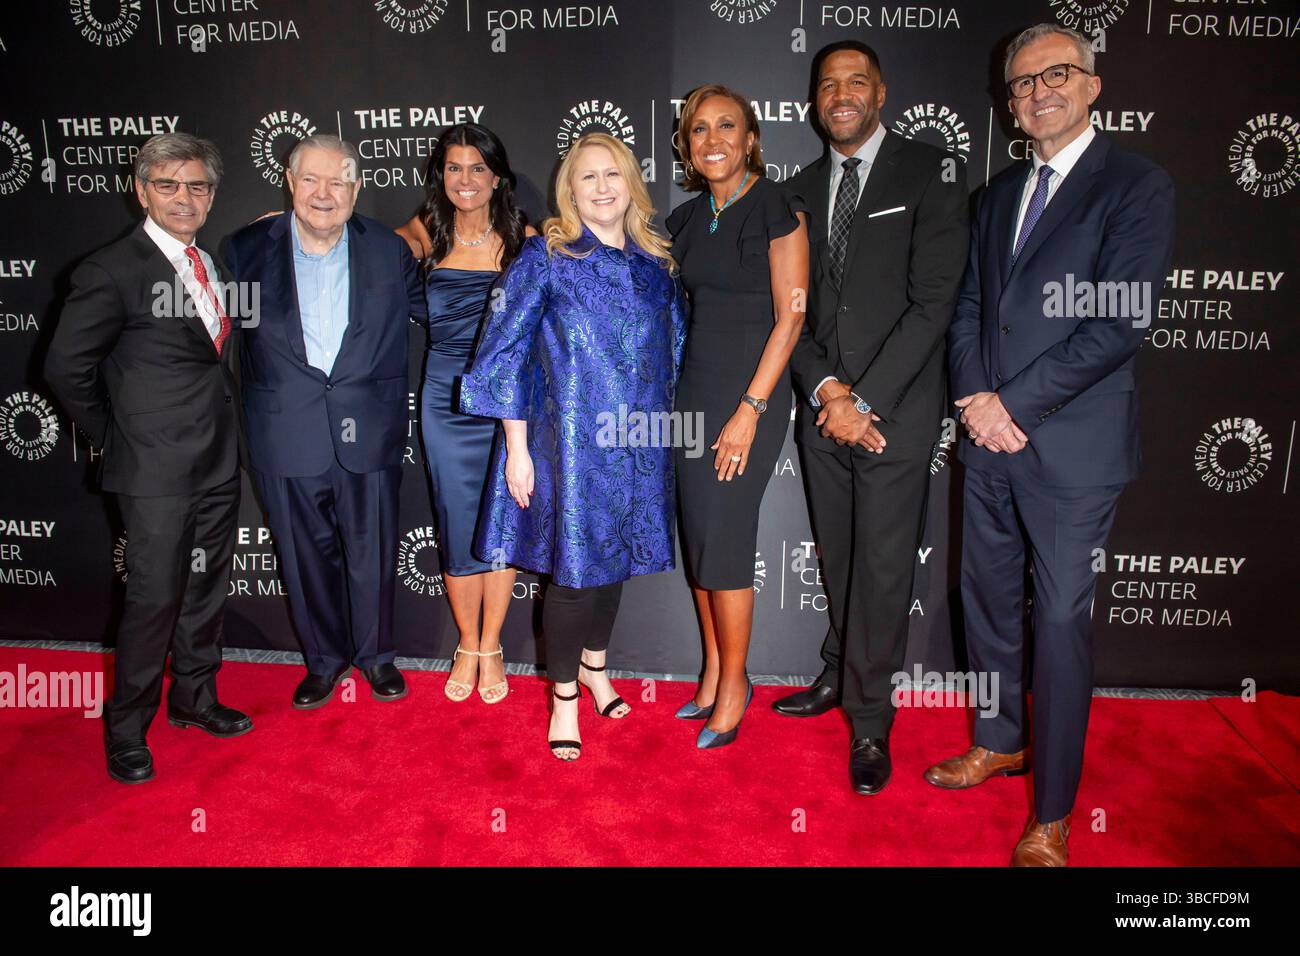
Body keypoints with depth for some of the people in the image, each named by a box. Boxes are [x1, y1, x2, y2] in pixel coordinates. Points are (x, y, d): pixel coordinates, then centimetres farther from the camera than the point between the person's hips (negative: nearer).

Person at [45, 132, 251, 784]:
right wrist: (114, 437, -2)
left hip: (219, 462, 6)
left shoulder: (214, 266, 10)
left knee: (207, 587, 16)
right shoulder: (112, 271, -10)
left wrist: (225, 427, 7)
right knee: (154, 598, 0)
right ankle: (126, 730, 19)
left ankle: (194, 698, 34)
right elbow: (66, 367, -8)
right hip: (156, 470, -6)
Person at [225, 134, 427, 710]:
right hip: (287, 439, 0)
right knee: (306, 556, 13)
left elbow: (431, 312, 14)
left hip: (368, 435, 0)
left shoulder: (388, 251, 3)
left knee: (372, 554, 11)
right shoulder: (248, 250, 1)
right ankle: (324, 659, 33)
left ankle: (375, 654, 33)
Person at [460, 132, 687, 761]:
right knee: (573, 568, 1)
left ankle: (594, 666, 41)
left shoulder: (655, 265, 7)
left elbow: (675, 348, 16)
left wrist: (660, 421, 12)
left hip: (639, 446, 4)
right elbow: (507, 352, -7)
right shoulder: (545, 258, -5)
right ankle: (565, 697, 23)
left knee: (616, 557, 16)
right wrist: (516, 447, -11)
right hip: (569, 444, -4)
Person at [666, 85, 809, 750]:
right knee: (698, 536, 8)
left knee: (722, 540, -5)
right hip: (693, 388, 6)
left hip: (750, 390, -6)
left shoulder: (775, 209, -7)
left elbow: (789, 317, -11)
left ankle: (734, 683, 14)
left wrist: (750, 409, -15)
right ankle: (712, 674, 23)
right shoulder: (687, 218, 12)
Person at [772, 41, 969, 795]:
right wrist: (826, 391, -8)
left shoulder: (931, 173, -3)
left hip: (895, 410, -4)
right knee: (839, 558, 14)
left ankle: (870, 723, 15)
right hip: (822, 409, 4)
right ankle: (841, 676, 33)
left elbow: (934, 301, -11)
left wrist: (863, 400, -14)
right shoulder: (803, 189, 12)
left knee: (883, 567, 1)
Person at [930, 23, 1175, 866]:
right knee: (987, 601, 15)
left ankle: (1052, 814, 15)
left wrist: (1016, 404, -15)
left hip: (1072, 446, -6)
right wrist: (975, 397, -5)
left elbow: (1119, 323, -14)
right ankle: (1001, 742, 37)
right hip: (990, 441, 6)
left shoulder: (1138, 186, -4)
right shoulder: (999, 193, 15)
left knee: (1061, 621, 0)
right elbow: (969, 306, 12)